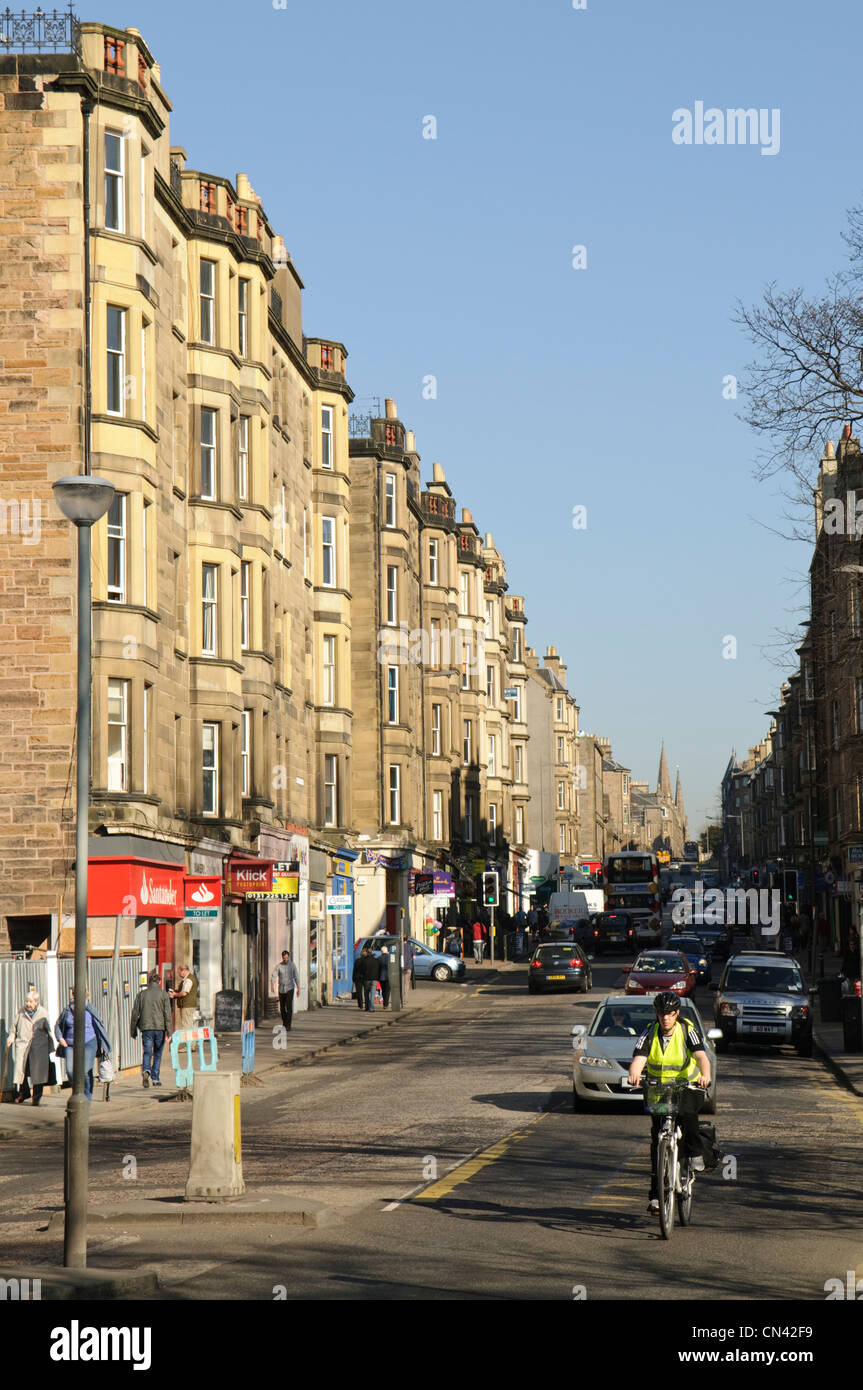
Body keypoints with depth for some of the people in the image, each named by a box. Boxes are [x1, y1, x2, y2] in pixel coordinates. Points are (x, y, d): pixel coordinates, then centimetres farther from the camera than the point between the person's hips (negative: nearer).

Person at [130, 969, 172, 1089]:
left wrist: (133, 1030, 15)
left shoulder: (141, 994, 6)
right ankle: (155, 1078, 14)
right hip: (160, 1028, 0)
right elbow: (167, 1014, -5)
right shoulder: (163, 994, 1)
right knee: (158, 1054, 13)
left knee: (147, 1052, 0)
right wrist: (168, 1032, -6)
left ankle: (146, 1071, -28)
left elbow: (135, 1013, 7)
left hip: (146, 1028, 1)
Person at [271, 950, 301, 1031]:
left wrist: (298, 989, 5)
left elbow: (296, 977, 4)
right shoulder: (279, 966, -2)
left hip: (290, 988, -2)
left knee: (289, 1006, -15)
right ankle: (284, 1023, 28)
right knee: (282, 1007, 9)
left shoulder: (292, 965, -2)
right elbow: (274, 976, -12)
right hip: (281, 989, 2)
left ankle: (288, 1025, -16)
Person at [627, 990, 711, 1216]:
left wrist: (705, 1074, -48)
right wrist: (634, 1075, -45)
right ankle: (656, 1195, -1)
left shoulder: (687, 1031, -12)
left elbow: (701, 1056, -26)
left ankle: (694, 1154, -11)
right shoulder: (650, 1034, -8)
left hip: (688, 1086, -2)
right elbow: (638, 1059, -22)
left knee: (687, 1112, -36)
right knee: (658, 1138, -6)